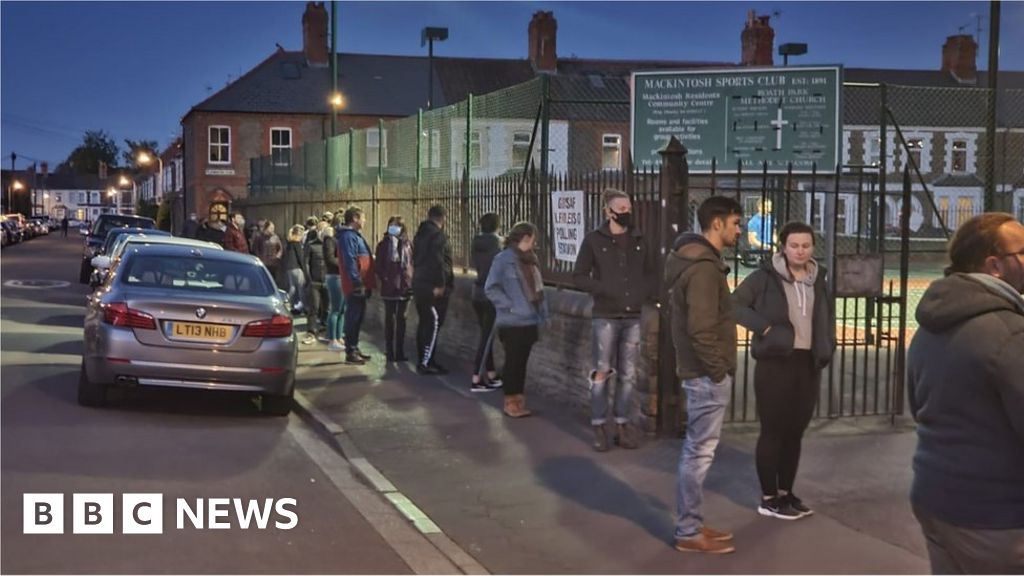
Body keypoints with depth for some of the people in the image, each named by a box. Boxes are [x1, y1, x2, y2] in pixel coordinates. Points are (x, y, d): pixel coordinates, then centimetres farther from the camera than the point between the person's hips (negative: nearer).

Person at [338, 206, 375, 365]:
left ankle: (354, 348, 24)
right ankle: (350, 353, -2)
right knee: (353, 318, -6)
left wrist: (365, 284, 19)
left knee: (357, 318, 16)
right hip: (356, 286, -10)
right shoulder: (348, 236, -14)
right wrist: (357, 282, -23)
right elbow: (350, 261, -21)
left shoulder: (355, 235, 19)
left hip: (361, 285, 10)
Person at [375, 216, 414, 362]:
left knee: (401, 318, 7)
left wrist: (411, 281, -3)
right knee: (390, 318, 3)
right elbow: (378, 265, 0)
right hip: (389, 287, -2)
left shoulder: (407, 244, 7)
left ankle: (400, 351, 14)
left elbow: (412, 263, 8)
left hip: (405, 287, 2)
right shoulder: (383, 244, 1)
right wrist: (384, 279, -12)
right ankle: (390, 351, 7)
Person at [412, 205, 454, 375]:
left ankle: (423, 360, 20)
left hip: (419, 284, 10)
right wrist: (440, 284, -22)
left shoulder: (420, 234, 16)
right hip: (434, 287, -10)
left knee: (424, 323, 15)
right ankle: (426, 362, -12)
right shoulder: (438, 235, -14)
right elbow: (438, 261, -23)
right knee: (434, 324, -8)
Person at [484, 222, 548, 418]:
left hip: (530, 321, 7)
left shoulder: (530, 259, 10)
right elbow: (491, 288, -13)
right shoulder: (503, 259, -10)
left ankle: (519, 400, 21)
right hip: (512, 322, -7)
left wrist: (541, 313, 10)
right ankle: (510, 402, 9)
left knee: (522, 361, 13)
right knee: (513, 361, 0)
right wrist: (510, 306, -16)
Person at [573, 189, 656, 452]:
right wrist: (605, 290, -14)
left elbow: (651, 274, 17)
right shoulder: (594, 240, -3)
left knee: (628, 375, 7)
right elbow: (579, 276, -3)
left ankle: (622, 425, 17)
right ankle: (599, 428, 9)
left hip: (633, 317, 4)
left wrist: (644, 293, -3)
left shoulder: (640, 240, 8)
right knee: (602, 372, 2)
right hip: (605, 317, -4)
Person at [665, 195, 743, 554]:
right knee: (700, 452, -2)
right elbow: (701, 329, -26)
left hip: (700, 371, 10)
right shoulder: (704, 267, -21)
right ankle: (689, 533, 6)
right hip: (707, 374, -10)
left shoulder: (697, 260, 12)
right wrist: (717, 369, -15)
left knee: (696, 450, 16)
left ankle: (691, 524, 25)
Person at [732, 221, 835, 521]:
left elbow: (827, 318, 21)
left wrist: (827, 348, 9)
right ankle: (768, 498, 7)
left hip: (808, 363, 5)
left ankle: (785, 493, 21)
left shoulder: (818, 279, 11)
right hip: (775, 362, -5)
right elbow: (735, 304, -7)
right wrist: (764, 328, -15)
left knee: (795, 431, 10)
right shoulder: (766, 276, -6)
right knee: (773, 430, -1)